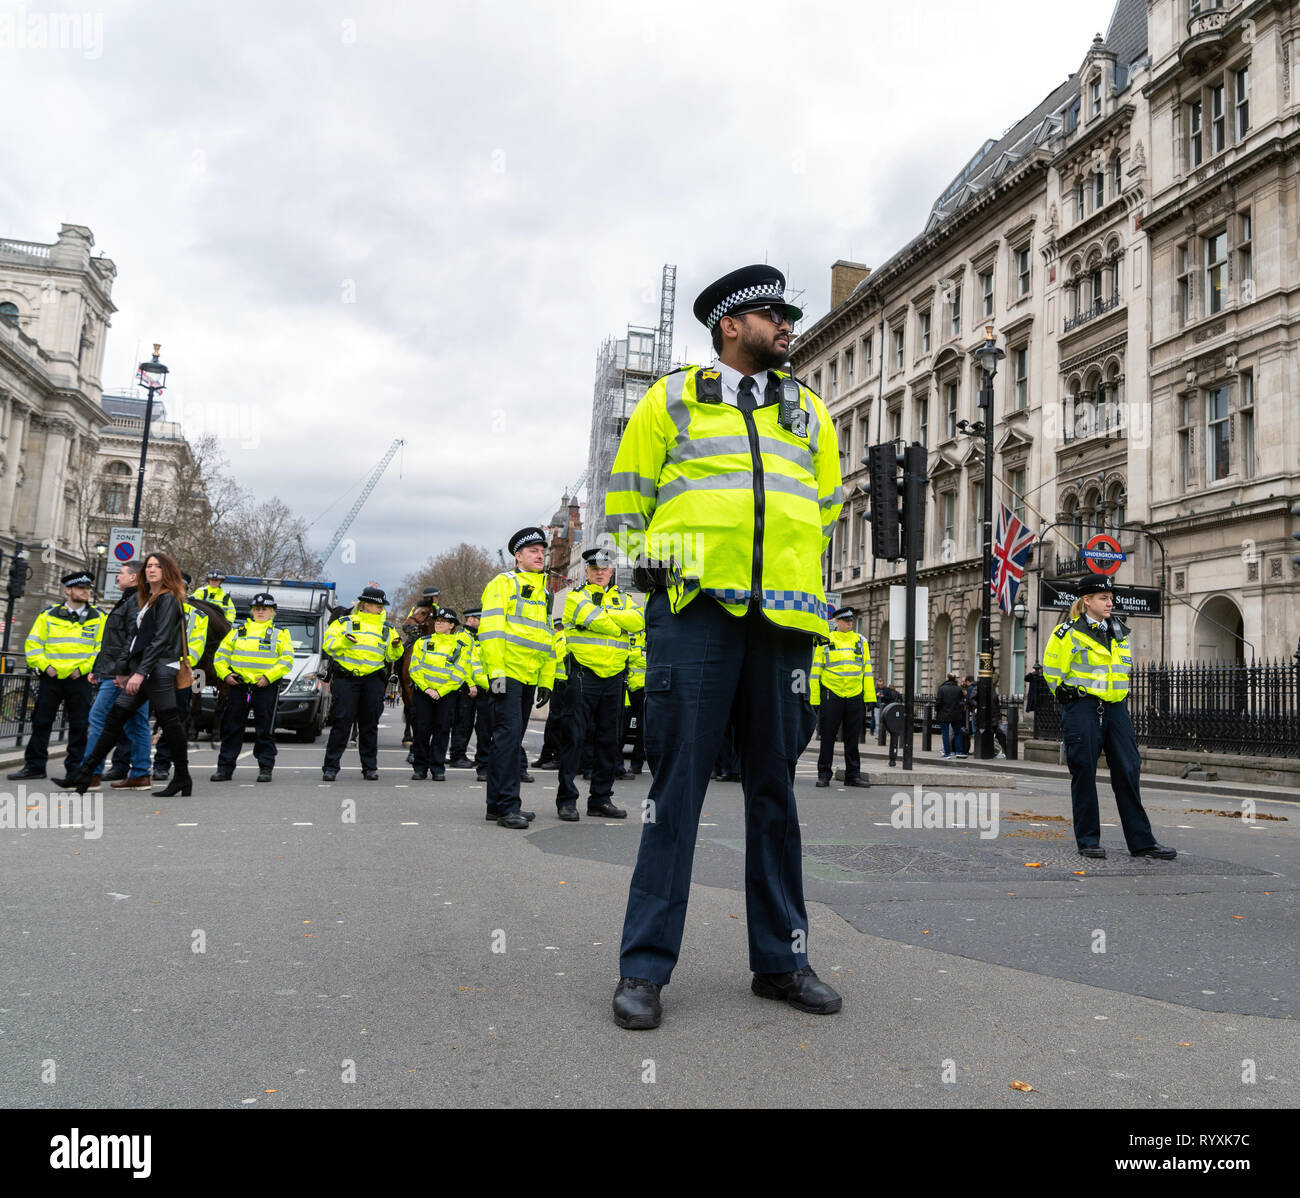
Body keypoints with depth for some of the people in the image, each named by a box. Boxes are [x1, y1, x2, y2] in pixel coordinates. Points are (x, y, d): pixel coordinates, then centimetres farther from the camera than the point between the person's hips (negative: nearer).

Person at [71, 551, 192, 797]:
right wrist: (124, 668, 18)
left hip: (159, 669, -9)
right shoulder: (149, 600, 22)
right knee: (115, 717, 7)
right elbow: (137, 637, 22)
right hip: (143, 671, 9)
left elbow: (161, 640, -15)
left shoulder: (168, 600, -6)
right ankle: (84, 774, 10)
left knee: (169, 722, -5)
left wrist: (141, 672, -20)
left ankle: (182, 778, 2)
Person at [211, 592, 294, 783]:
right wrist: (225, 674, -3)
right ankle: (225, 768, 11)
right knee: (231, 727, 4)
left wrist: (268, 676, -13)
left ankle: (265, 768, 8)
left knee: (265, 729, 1)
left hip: (266, 686, -2)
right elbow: (221, 654, 14)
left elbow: (287, 660, -1)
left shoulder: (280, 633, 9)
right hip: (237, 684, 2)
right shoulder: (238, 630, 16)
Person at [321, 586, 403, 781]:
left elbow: (391, 656, 15)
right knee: (341, 722, -5)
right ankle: (330, 767, 0)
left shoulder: (387, 628, 15)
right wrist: (343, 641, -18)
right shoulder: (345, 622, 6)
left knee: (370, 724, 6)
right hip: (346, 678, -3)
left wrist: (396, 647, -6)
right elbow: (328, 644, 0)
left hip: (373, 680, 3)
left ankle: (370, 767, 14)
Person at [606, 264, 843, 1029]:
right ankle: (646, 965, 5)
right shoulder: (673, 399, 9)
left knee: (776, 787, 8)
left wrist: (796, 576, 15)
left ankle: (781, 957, 19)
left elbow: (829, 506, 25)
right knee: (679, 781, -5)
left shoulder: (810, 412, 19)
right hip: (693, 614, -3)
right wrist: (657, 569, 4)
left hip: (784, 620, 4)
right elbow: (627, 497, 11)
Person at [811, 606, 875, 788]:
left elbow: (867, 671, 11)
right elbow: (815, 672, 2)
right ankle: (824, 774, 10)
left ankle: (853, 775, 15)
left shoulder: (861, 642, 11)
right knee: (828, 737, 2)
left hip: (855, 697, 2)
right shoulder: (824, 642, 3)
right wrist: (814, 700, -3)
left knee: (853, 739, 7)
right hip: (831, 696, -2)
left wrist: (869, 697, 4)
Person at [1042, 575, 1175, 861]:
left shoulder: (1120, 631, 13)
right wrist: (1067, 694, 4)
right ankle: (1088, 840, 11)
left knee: (1129, 771, 2)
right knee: (1084, 774, 1)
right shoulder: (1069, 633, -7)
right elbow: (1052, 671, -3)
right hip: (1082, 709, -5)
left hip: (1115, 708, 6)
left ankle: (1141, 840, 8)